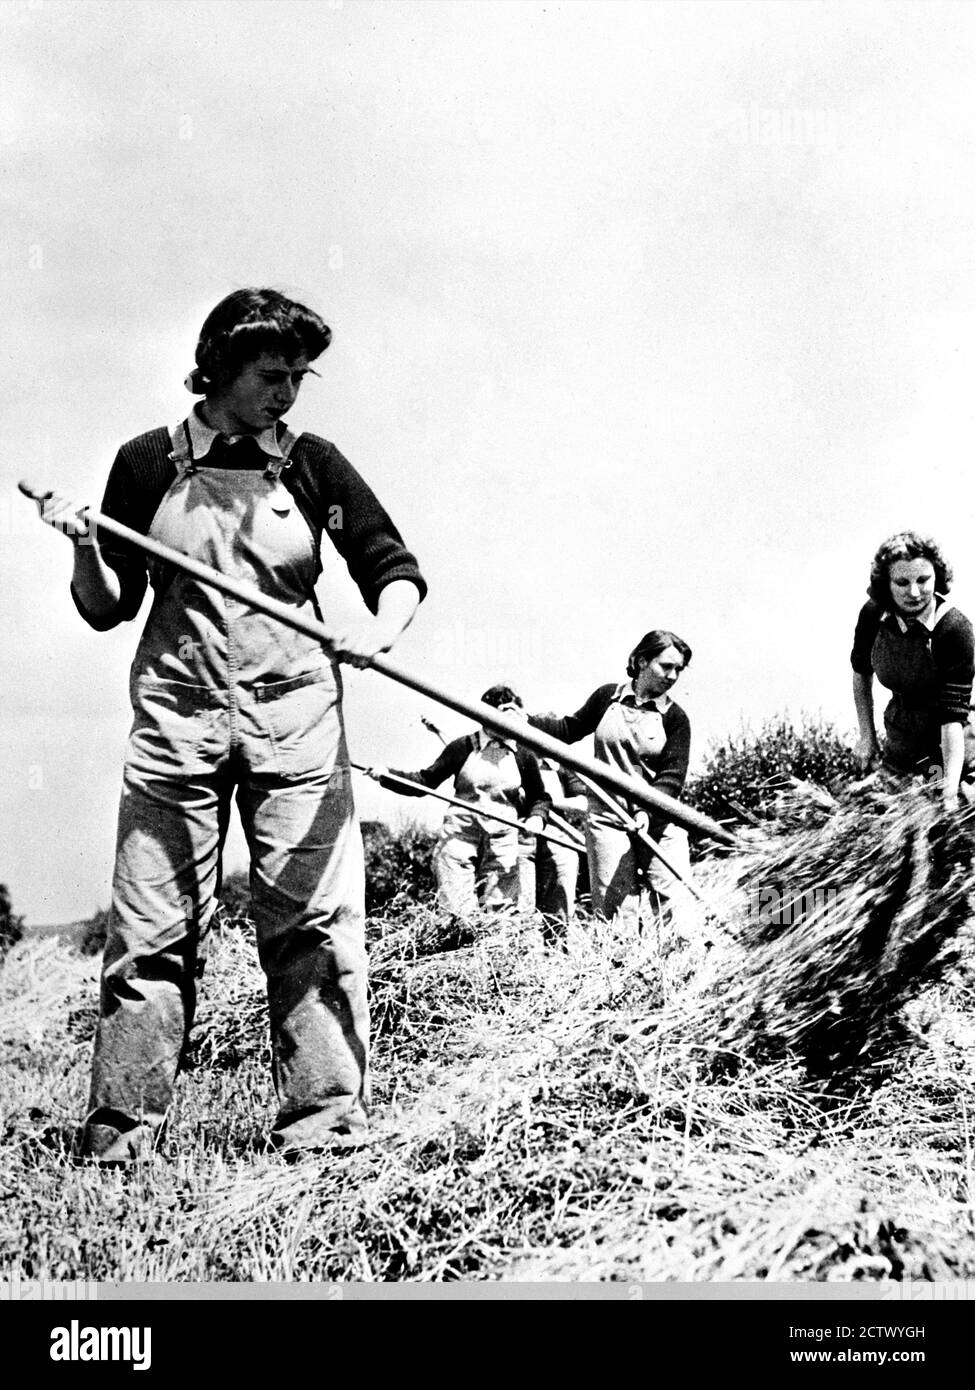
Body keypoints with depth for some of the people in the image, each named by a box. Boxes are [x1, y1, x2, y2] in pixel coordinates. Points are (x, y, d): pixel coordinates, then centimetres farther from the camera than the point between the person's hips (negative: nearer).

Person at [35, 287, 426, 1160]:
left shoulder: (312, 465, 5)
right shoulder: (150, 463, 6)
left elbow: (397, 570, 4)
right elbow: (106, 608, 9)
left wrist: (382, 627, -17)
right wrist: (83, 548, -11)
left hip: (296, 719, 0)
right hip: (177, 719, 0)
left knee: (316, 922, -3)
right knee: (153, 926, 0)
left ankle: (323, 1119, 5)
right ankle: (121, 1128, 7)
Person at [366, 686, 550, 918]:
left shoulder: (523, 756, 3)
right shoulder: (464, 747, -1)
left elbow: (539, 798, 15)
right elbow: (425, 782, 3)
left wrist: (537, 818, -6)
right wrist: (387, 775, -9)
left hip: (501, 844, 2)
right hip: (459, 837, -2)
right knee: (457, 915, -10)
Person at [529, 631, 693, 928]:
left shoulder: (674, 718, 1)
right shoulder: (608, 697, 6)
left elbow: (673, 776, -7)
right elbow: (571, 728, 22)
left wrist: (648, 811, -24)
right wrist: (524, 721, 11)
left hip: (657, 819, -1)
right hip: (607, 819, 1)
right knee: (615, 914, -2)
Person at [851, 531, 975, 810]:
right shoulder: (873, 615, -13)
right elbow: (861, 671, 8)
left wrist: (951, 792, -34)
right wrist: (866, 736, 6)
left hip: (952, 744, -4)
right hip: (899, 739, 4)